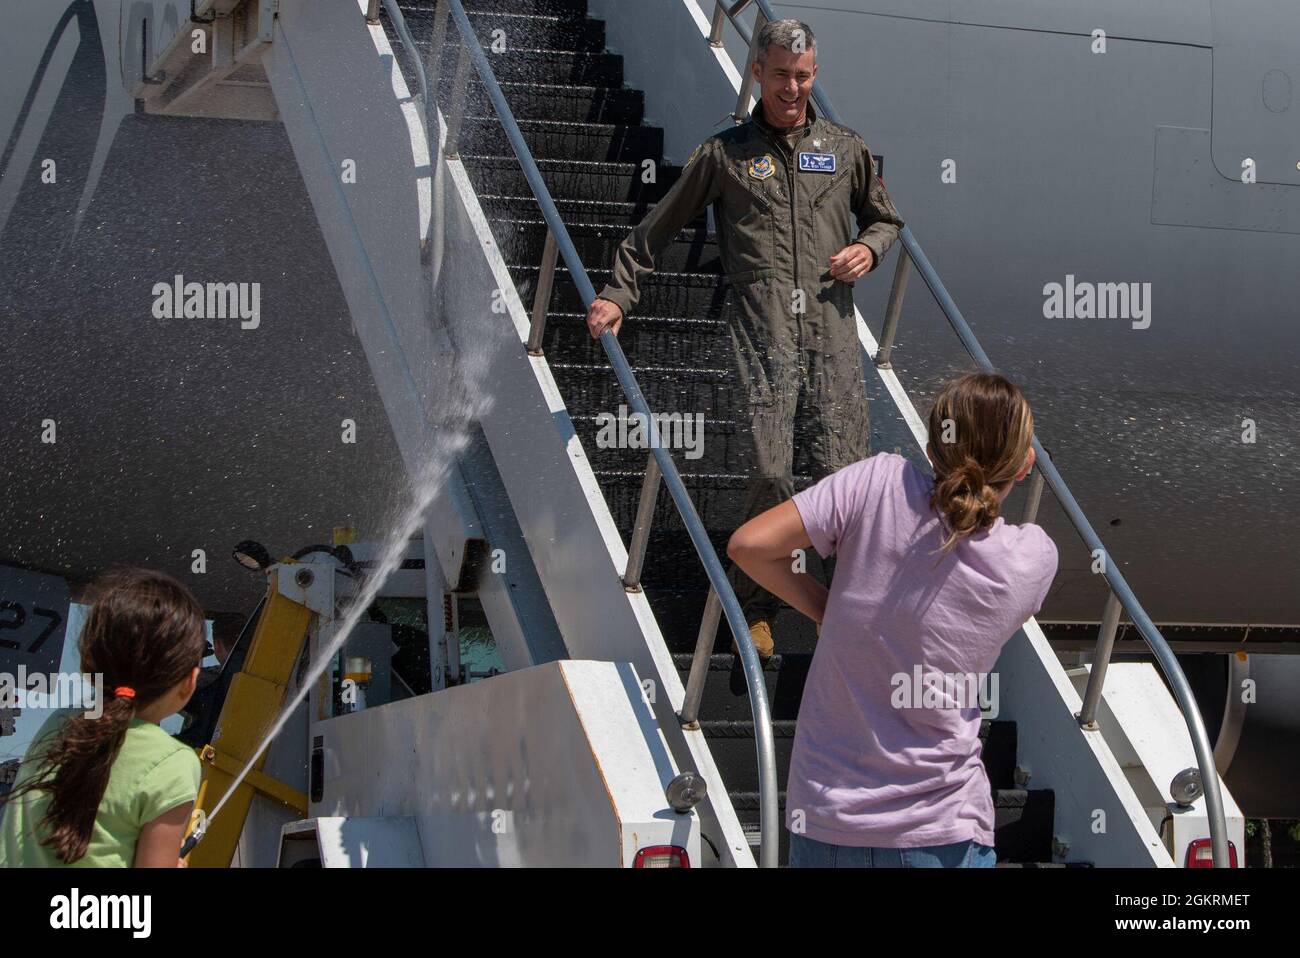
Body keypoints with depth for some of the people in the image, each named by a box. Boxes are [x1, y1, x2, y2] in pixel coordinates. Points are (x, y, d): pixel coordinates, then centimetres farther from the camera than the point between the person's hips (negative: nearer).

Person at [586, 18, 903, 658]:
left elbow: (885, 219, 31)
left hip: (831, 323, 2)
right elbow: (659, 227, 17)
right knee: (768, 471, -13)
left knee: (844, 471, -7)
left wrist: (869, 249, 8)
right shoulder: (725, 154, 12)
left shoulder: (845, 149, 18)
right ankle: (756, 609, 3)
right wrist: (619, 294, 11)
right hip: (761, 324, -2)